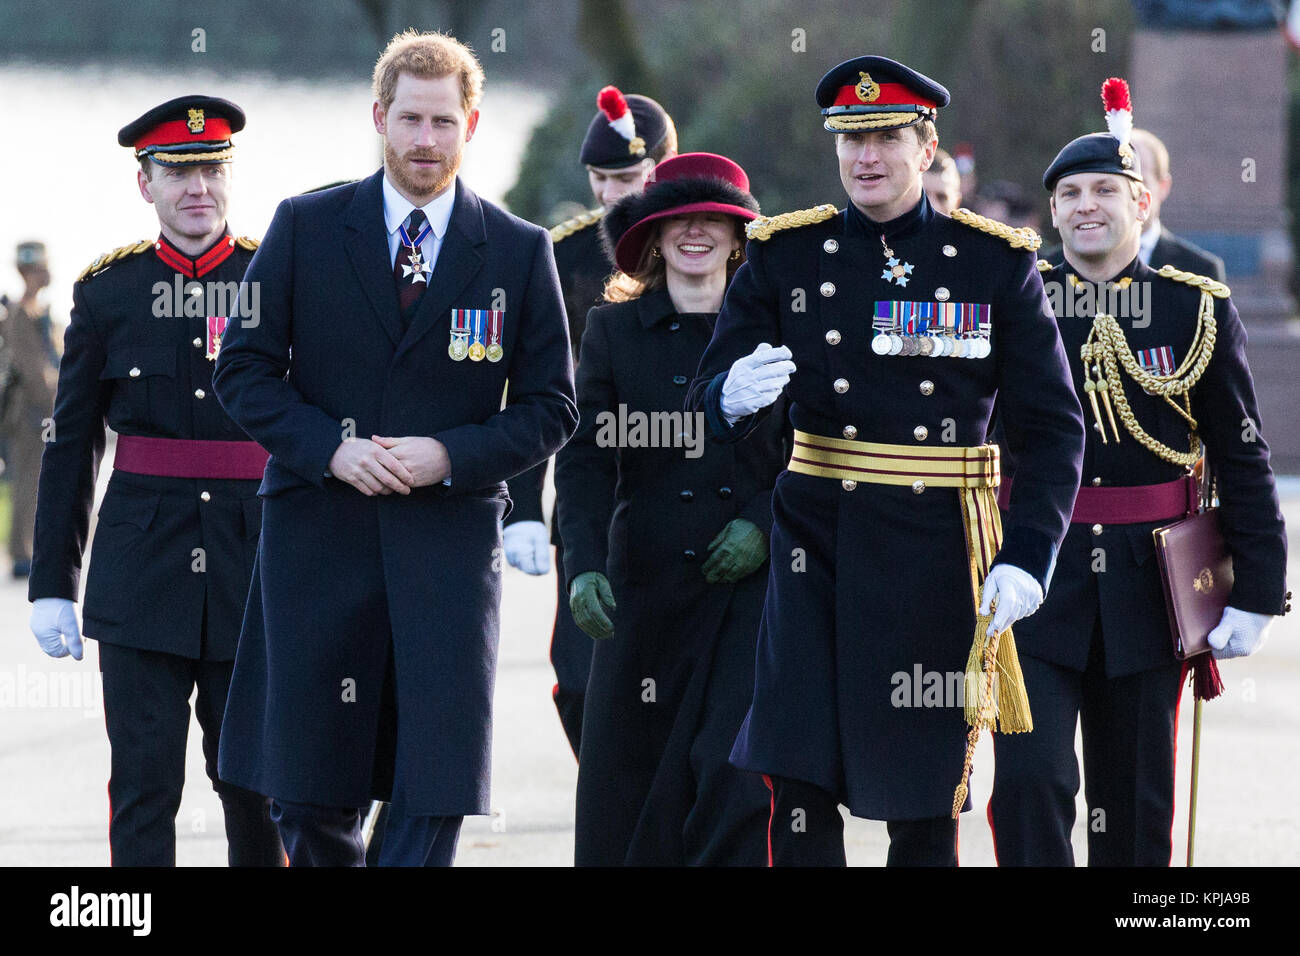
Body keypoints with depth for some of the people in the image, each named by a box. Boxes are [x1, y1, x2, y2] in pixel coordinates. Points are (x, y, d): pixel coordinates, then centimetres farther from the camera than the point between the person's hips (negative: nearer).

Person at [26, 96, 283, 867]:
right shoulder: (108, 292, 5)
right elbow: (70, 448, 7)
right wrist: (52, 586, 3)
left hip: (255, 565, 0)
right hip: (143, 567, 0)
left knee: (256, 781, 5)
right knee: (145, 782, -2)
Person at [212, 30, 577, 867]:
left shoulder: (520, 252, 5)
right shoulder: (305, 227, 5)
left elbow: (551, 408, 6)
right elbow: (244, 370, 5)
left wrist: (451, 456, -11)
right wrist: (331, 448, -11)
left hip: (449, 539, -1)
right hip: (319, 538, 1)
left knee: (437, 796, -9)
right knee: (309, 795, 5)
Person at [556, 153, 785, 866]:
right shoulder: (614, 330, 8)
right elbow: (585, 461, 1)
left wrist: (766, 524, -8)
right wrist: (584, 566, -14)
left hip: (752, 584, -1)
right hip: (648, 586, 1)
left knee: (740, 769, -14)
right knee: (627, 787, 3)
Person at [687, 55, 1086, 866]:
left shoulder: (997, 263, 2)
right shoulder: (787, 255, 4)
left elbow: (1055, 427, 1)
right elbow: (710, 405, 0)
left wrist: (1027, 558, -11)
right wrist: (737, 398, -25)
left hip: (937, 551, -1)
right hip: (817, 544, 1)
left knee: (926, 797, 4)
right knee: (797, 779, -8)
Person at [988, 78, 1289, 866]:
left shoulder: (1199, 311, 2)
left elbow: (1244, 461, 4)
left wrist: (1257, 593, -1)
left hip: (1147, 589, 1)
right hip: (1034, 581, -1)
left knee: (1138, 806, 8)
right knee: (1030, 781, -13)